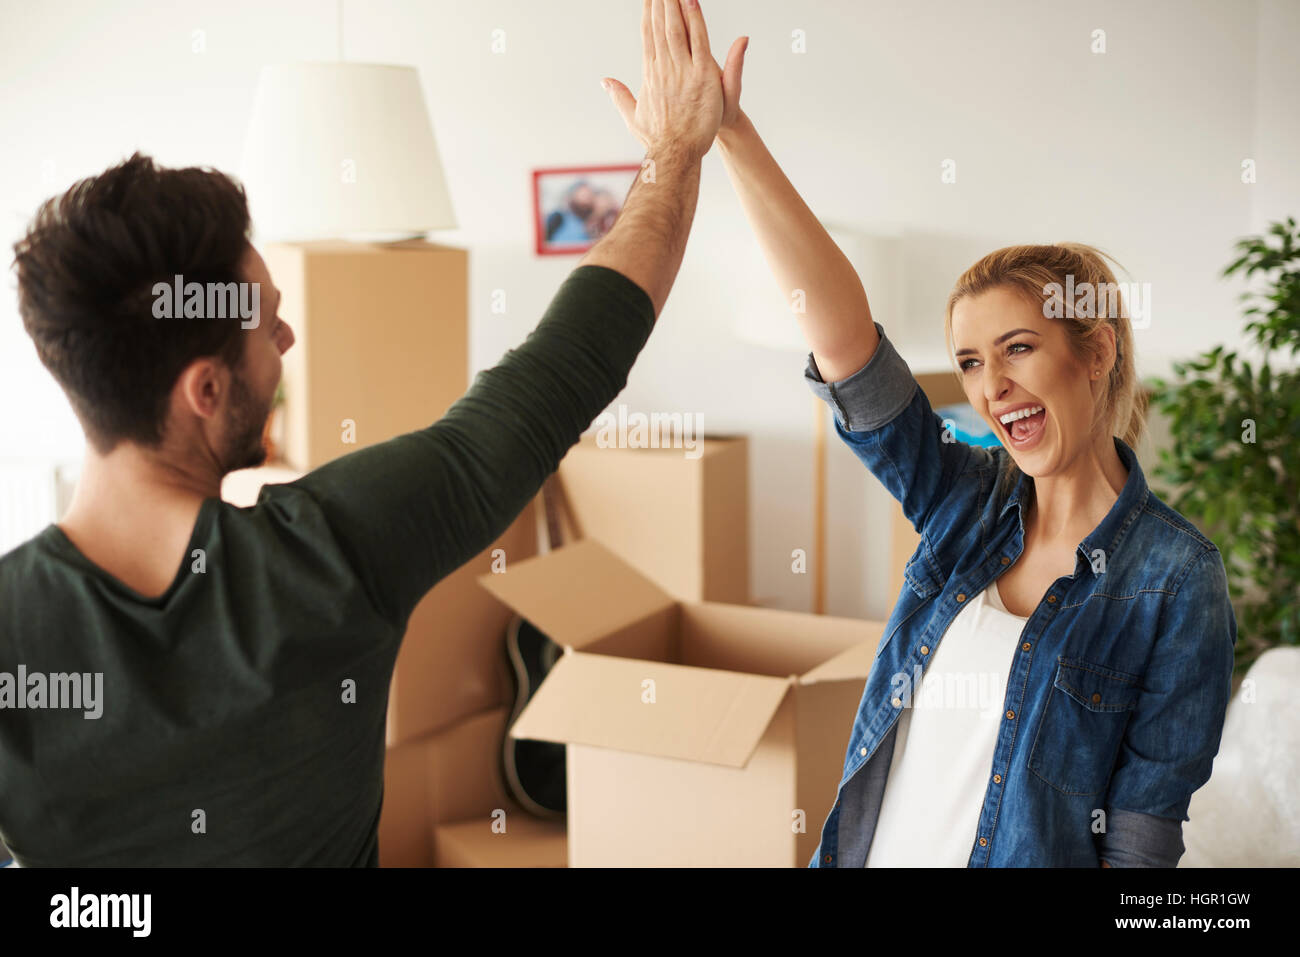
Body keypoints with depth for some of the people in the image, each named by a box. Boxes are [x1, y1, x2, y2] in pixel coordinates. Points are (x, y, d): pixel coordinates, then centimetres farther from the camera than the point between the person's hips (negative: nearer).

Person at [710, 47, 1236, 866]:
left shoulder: (1176, 575, -13)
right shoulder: (966, 503, -3)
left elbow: (1145, 828, -13)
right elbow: (843, 338, -14)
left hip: (1023, 857, -4)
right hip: (870, 848, 5)